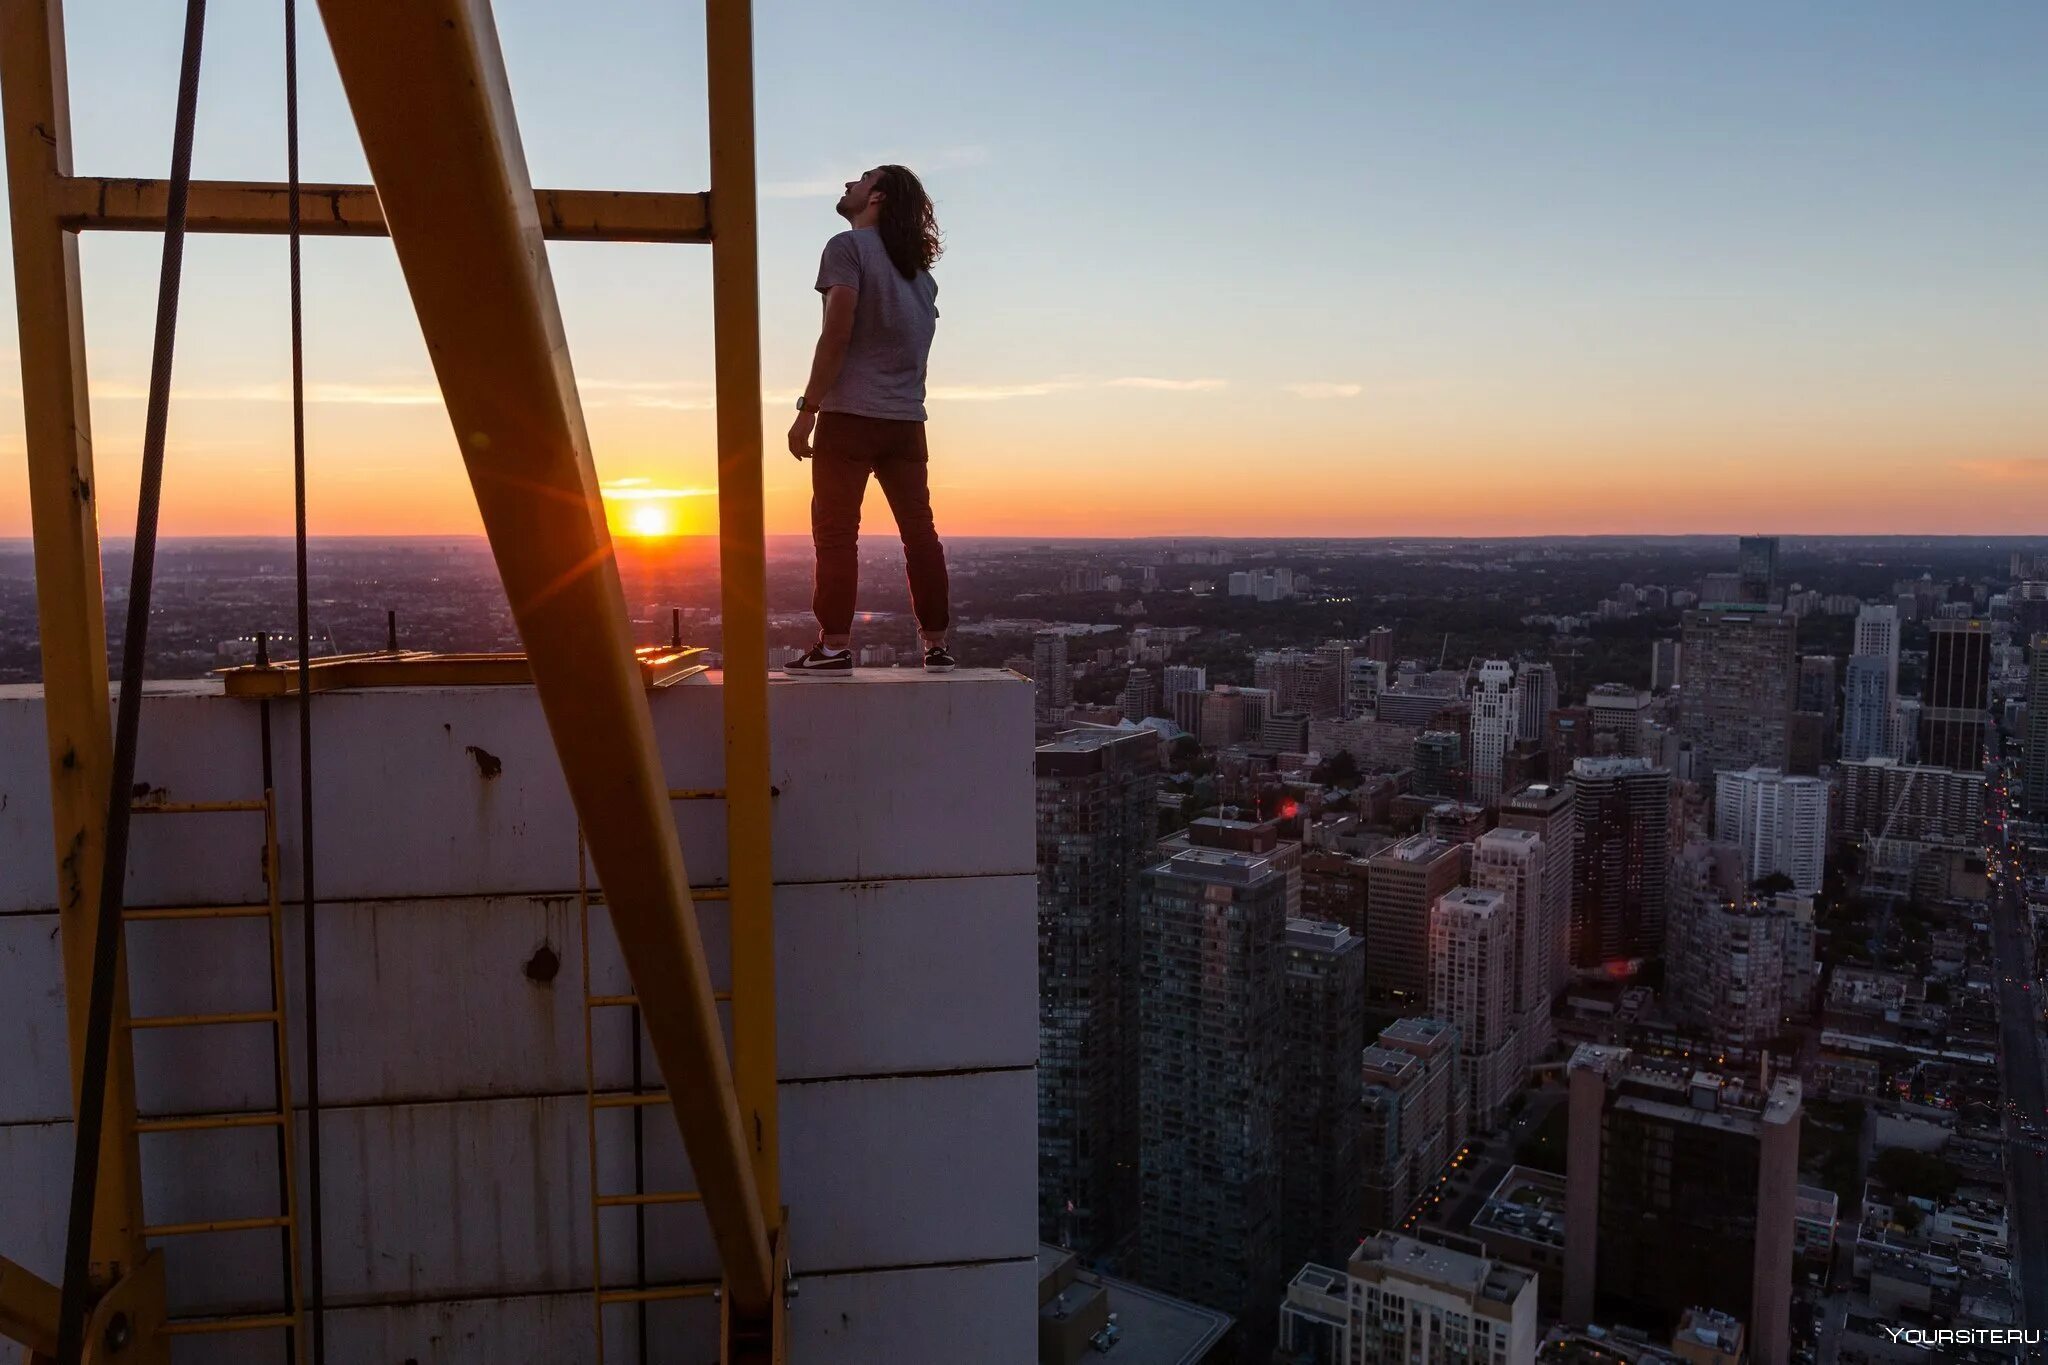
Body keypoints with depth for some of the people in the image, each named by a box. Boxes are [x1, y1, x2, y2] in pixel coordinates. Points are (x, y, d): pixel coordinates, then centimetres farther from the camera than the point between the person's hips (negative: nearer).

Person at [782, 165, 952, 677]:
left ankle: (834, 646, -5)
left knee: (835, 532, -3)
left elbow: (837, 334, -12)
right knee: (919, 531, 6)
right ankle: (936, 644, 9)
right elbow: (916, 343, 12)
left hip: (851, 415, -6)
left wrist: (807, 410, -12)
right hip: (907, 420, 7)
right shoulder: (918, 269, 19)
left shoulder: (849, 246, -3)